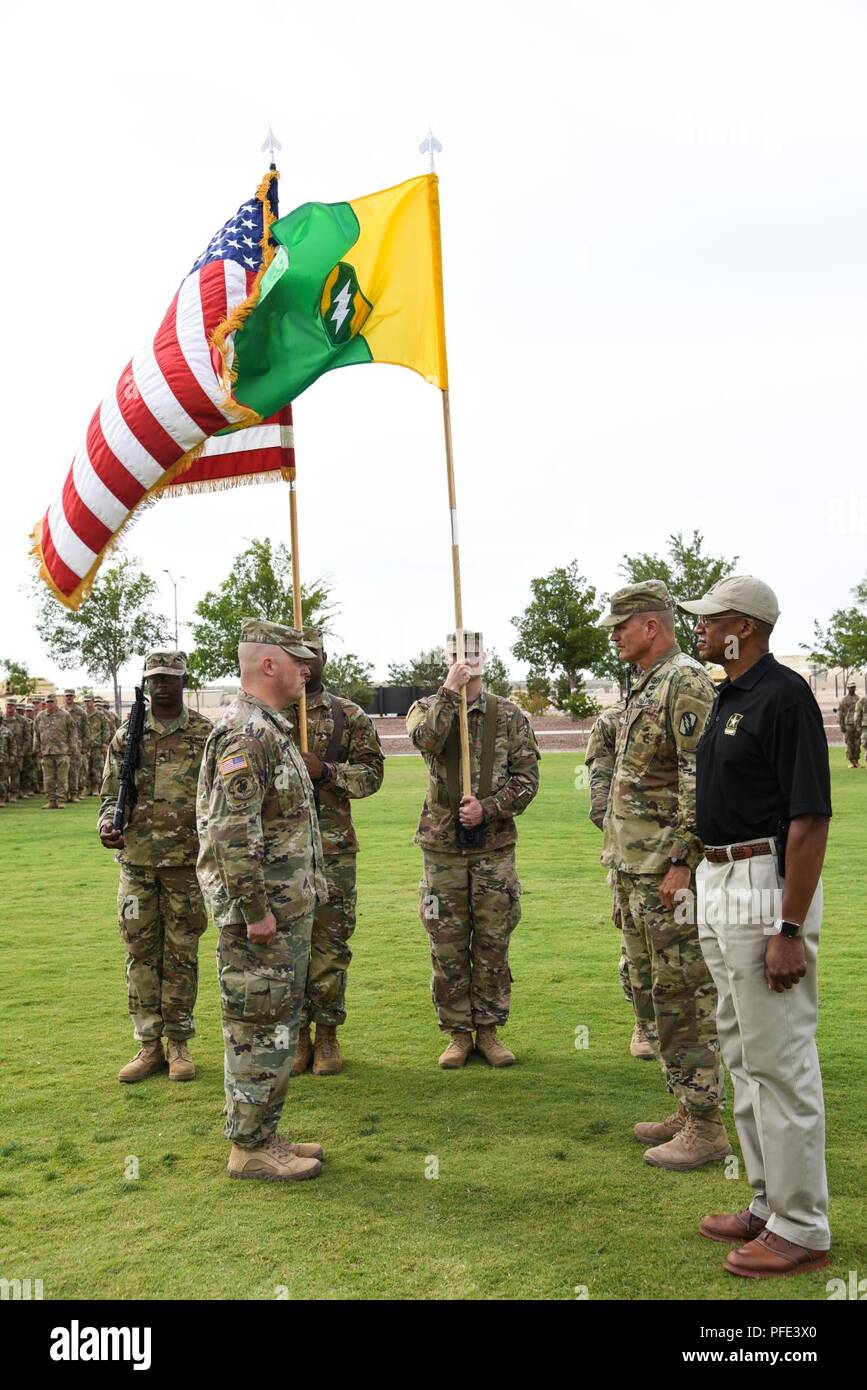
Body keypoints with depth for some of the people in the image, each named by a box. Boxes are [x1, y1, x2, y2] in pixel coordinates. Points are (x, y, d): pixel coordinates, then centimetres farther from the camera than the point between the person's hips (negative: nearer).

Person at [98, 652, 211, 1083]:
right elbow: (112, 794, 8)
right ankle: (149, 1045, 18)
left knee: (181, 955, 6)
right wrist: (107, 824, -12)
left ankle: (178, 1044, 18)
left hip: (188, 862, -2)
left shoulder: (206, 735, 1)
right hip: (137, 861, 2)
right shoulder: (126, 735, 5)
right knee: (140, 954, 7)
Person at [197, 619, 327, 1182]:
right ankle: (250, 1149, 12)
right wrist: (255, 911, -22)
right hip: (264, 910, -10)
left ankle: (263, 1134, 28)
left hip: (287, 908, 10)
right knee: (262, 1028, 0)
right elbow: (230, 832, -26)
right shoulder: (246, 734, -19)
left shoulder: (270, 729, 14)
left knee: (278, 1024, 17)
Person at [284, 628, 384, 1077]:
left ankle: (327, 1033, 17)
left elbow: (371, 771, 0)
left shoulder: (350, 715, 5)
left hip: (333, 846, 0)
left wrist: (325, 771, -14)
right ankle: (296, 1034, 18)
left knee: (330, 940, 4)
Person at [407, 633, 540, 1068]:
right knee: (447, 947, 5)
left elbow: (526, 777, 0)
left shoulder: (509, 715, 4)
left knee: (493, 944, 7)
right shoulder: (427, 707, 3)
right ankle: (458, 1033, 19)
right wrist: (450, 690, -24)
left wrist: (488, 809, -13)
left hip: (495, 845, 0)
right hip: (443, 847, 0)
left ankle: (488, 1030, 20)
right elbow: (426, 739, -21)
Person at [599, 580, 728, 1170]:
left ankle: (706, 1128, 8)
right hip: (637, 867, 10)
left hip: (668, 869, -10)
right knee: (652, 990, 16)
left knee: (683, 995, -3)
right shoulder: (646, 687, 16)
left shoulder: (686, 682, -14)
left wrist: (682, 862, -23)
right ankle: (689, 1111, 27)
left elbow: (702, 781, -21)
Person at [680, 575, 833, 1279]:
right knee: (745, 1056, 17)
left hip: (766, 887, -10)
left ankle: (802, 1229, 13)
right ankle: (770, 1204, 30)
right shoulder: (728, 698, 13)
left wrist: (790, 929, -23)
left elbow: (811, 816, -21)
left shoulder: (784, 695, -16)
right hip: (720, 884, 10)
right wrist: (696, 876, 19)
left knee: (781, 1060, -1)